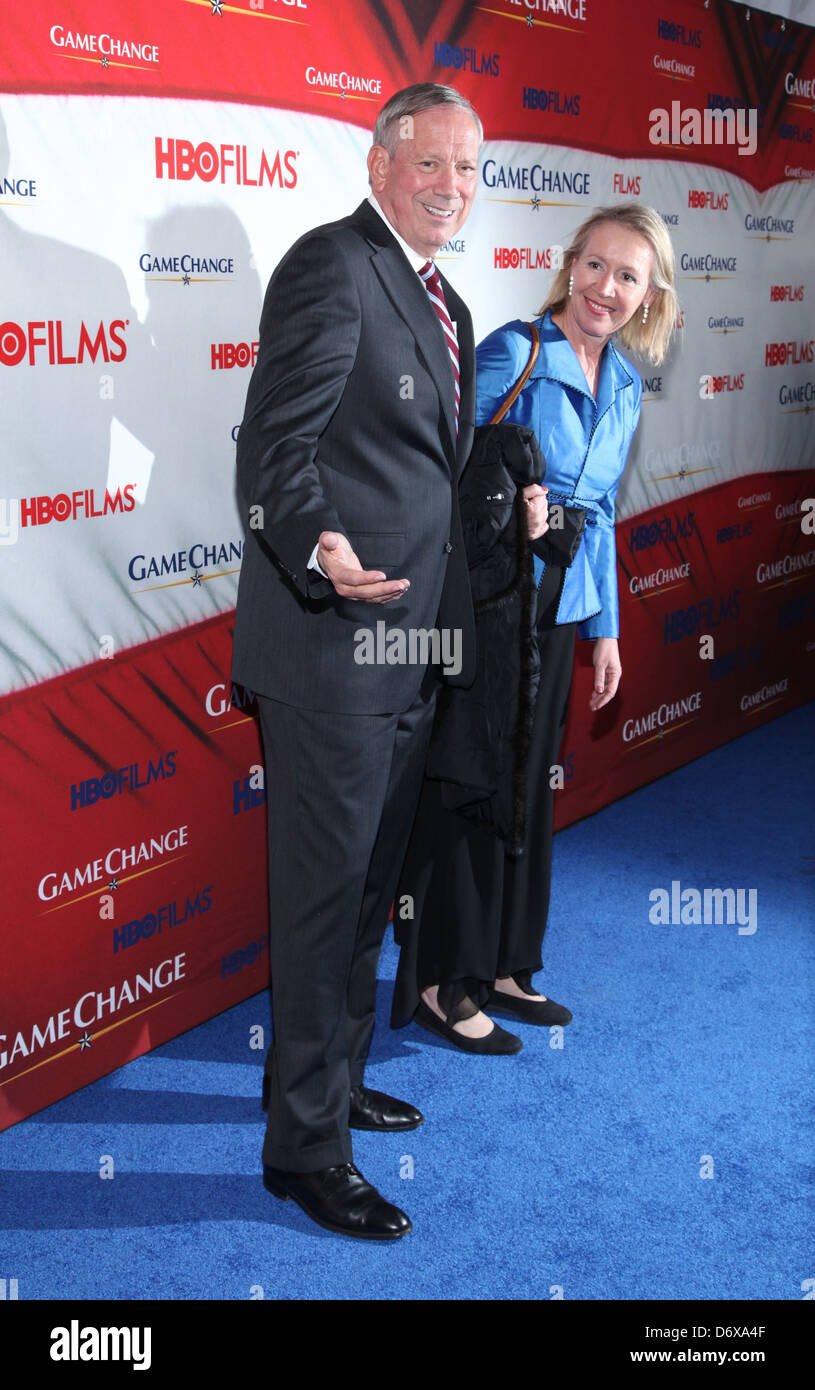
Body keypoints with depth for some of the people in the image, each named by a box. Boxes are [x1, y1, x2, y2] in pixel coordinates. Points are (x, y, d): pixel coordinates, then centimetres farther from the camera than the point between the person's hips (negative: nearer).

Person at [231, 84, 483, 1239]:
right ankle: (306, 1144, 14)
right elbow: (275, 445, -19)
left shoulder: (443, 302, 18)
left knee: (370, 883, 20)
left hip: (406, 640, 10)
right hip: (333, 638, -10)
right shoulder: (332, 266, -11)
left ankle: (337, 1079, 39)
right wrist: (321, 551, -34)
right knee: (325, 891, -1)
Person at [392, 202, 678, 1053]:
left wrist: (605, 628, 16)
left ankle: (501, 966, 28)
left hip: (557, 607, 7)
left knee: (528, 787, 13)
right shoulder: (513, 352, -12)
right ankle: (441, 983, 15)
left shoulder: (624, 387, 10)